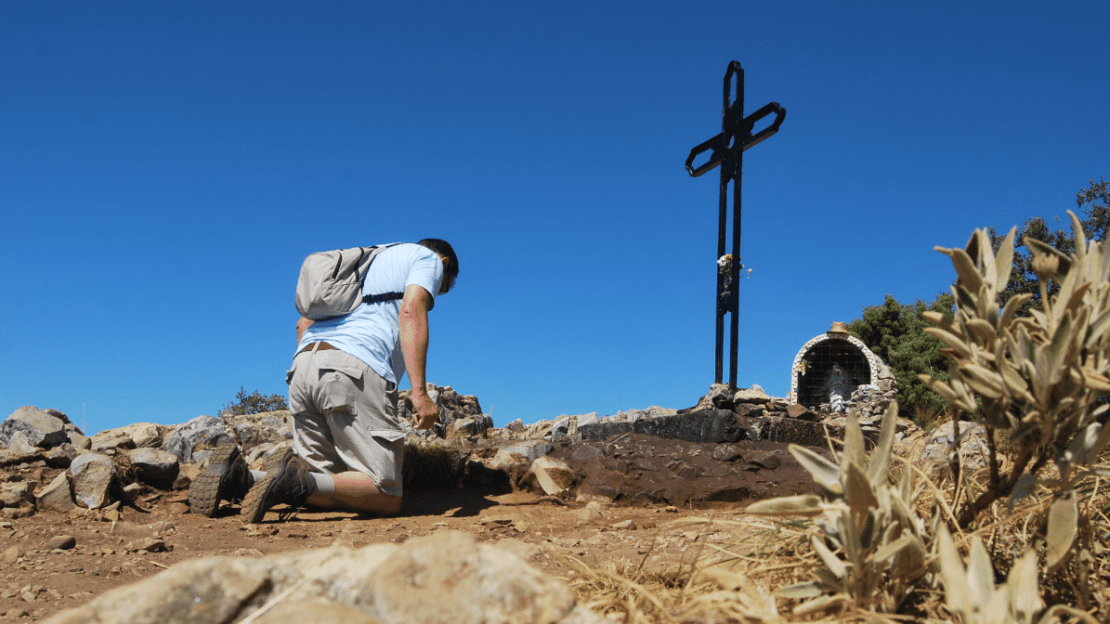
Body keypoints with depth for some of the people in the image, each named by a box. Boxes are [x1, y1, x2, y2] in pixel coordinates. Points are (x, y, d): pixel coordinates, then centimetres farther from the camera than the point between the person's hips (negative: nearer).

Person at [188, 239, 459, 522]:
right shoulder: (427, 257, 16)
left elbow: (304, 323, 31)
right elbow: (411, 311, -6)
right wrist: (419, 391, -16)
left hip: (303, 366, 8)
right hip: (355, 370, -7)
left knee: (329, 489, 9)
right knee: (386, 497, -7)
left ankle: (238, 477, -10)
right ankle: (295, 480, -28)